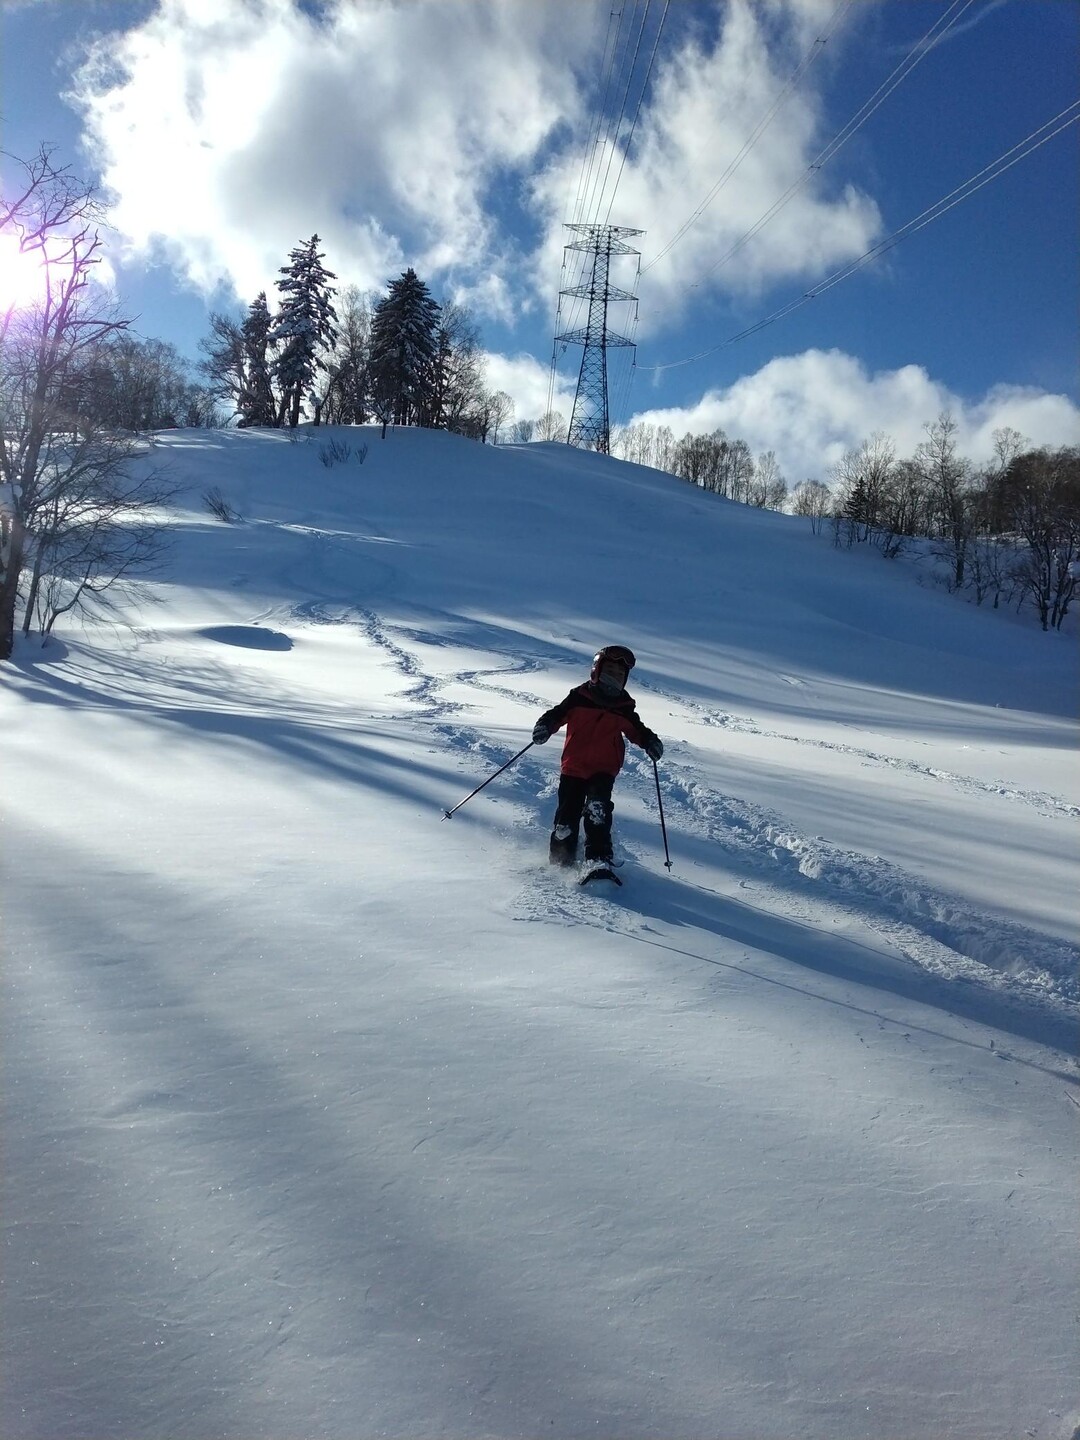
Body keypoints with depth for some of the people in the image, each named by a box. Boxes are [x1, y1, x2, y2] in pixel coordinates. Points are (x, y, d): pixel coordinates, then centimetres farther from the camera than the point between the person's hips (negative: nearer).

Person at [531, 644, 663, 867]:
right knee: (566, 819, -2)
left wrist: (649, 741, 0)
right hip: (574, 767, 0)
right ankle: (561, 863, 15)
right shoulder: (579, 697, 1)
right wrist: (545, 726, -17)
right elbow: (557, 714, 4)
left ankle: (599, 859, -23)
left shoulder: (624, 707, 8)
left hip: (604, 769, 1)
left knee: (598, 808, -25)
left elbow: (636, 730, 20)